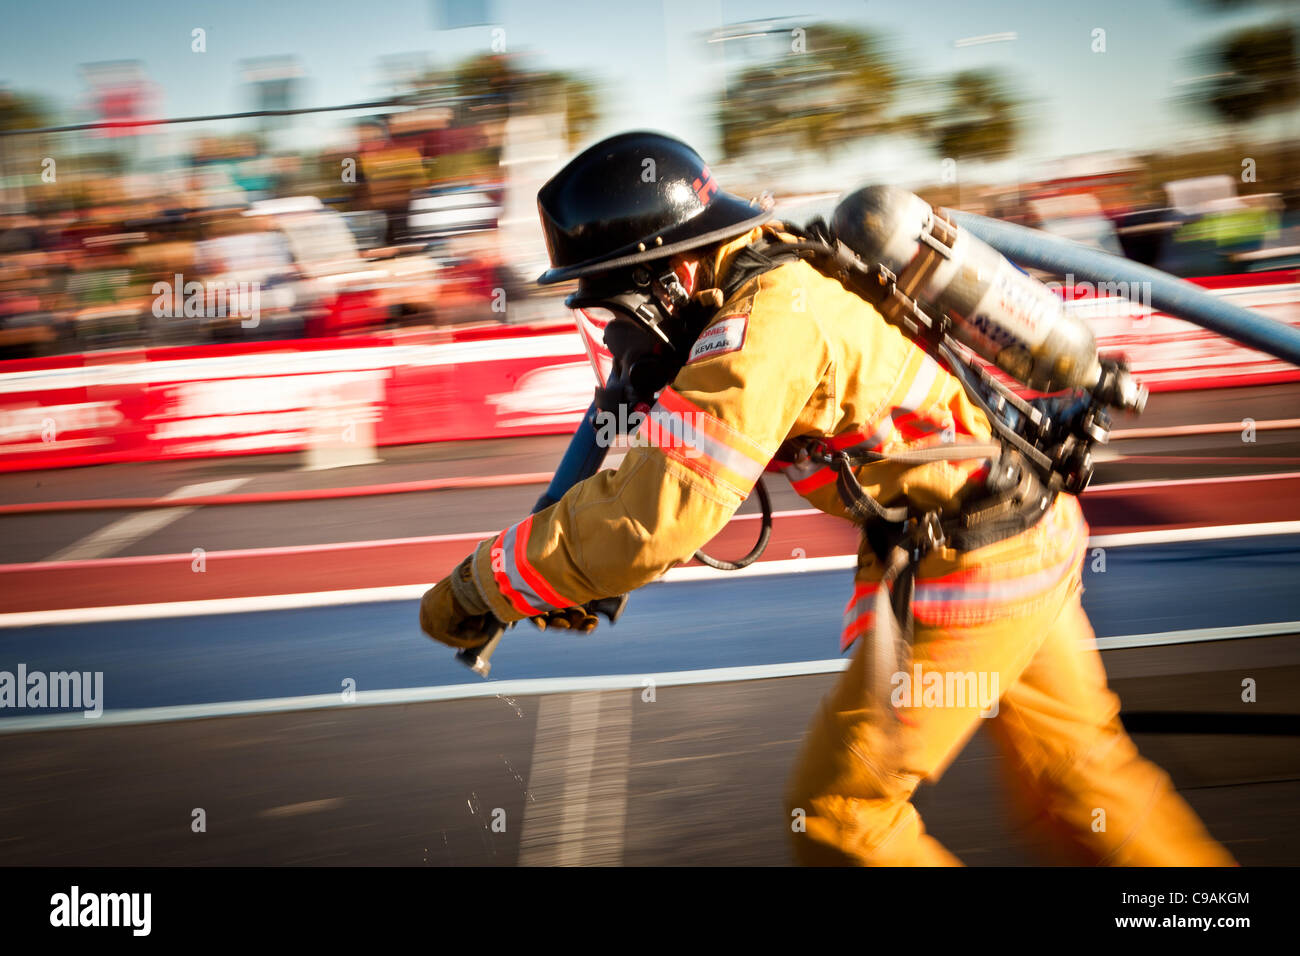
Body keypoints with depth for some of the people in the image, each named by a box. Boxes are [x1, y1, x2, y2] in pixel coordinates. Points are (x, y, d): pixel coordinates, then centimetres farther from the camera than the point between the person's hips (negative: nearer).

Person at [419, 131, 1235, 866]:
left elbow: (662, 511, -31)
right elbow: (678, 460, 17)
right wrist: (585, 571, 8)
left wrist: (483, 586, -23)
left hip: (966, 573, -10)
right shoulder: (767, 276, 5)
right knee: (1078, 770, 22)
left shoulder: (766, 324, -25)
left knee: (838, 815, -1)